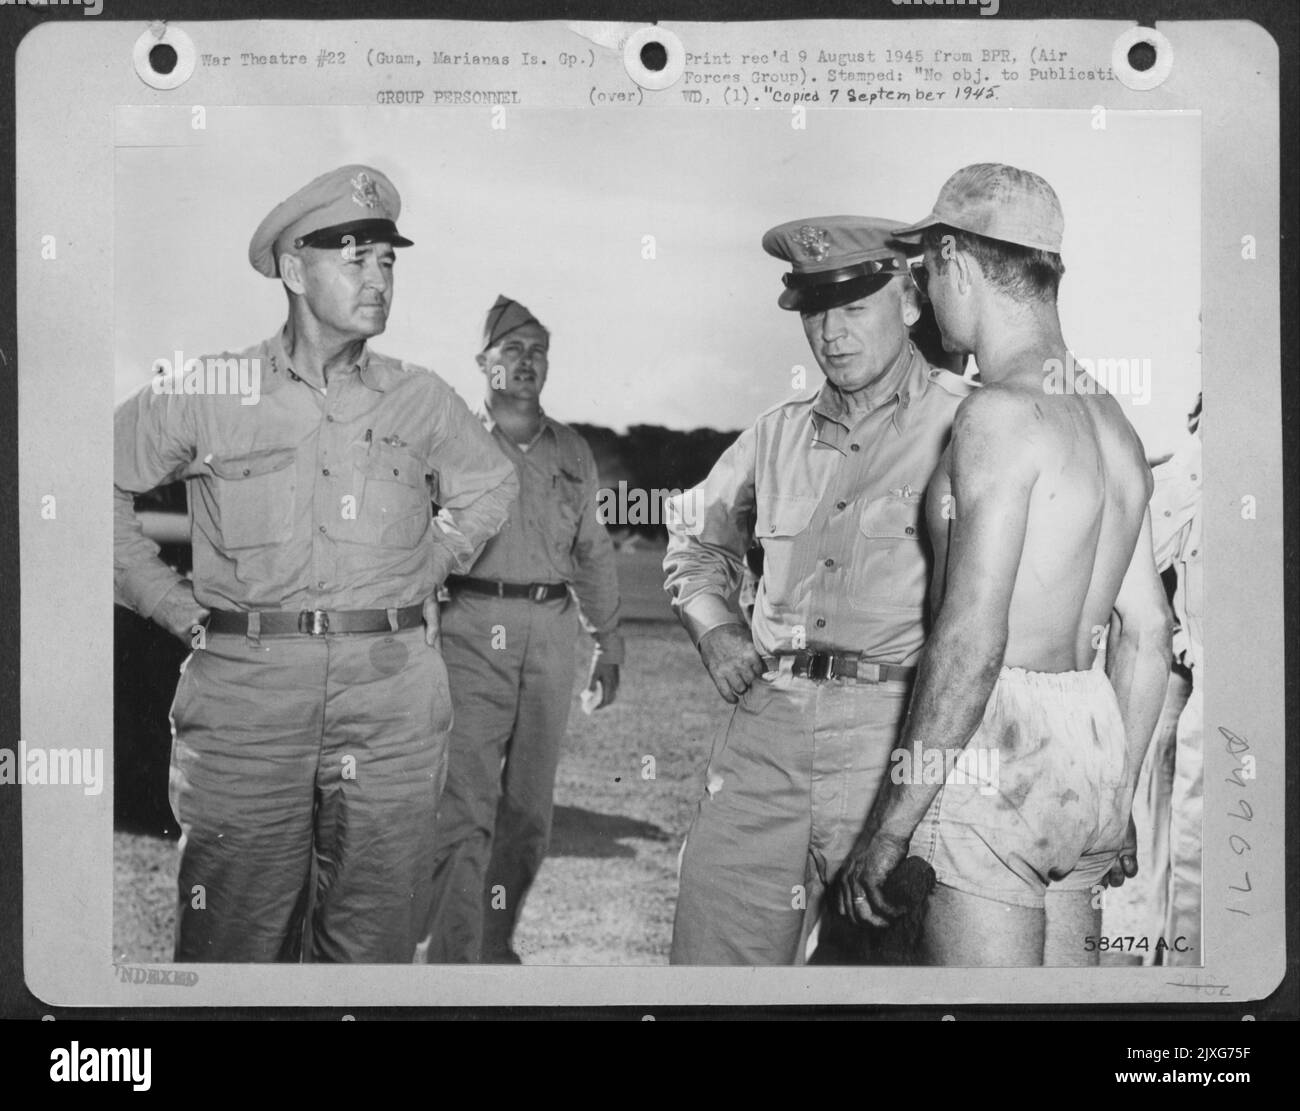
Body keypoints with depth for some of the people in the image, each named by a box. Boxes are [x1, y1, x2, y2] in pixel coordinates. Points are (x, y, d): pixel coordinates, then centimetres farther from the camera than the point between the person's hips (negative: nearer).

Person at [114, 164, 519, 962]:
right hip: (247, 691, -2)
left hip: (395, 695, 2)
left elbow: (490, 482, 28)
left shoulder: (422, 401, 9)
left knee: (374, 943, 6)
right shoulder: (207, 394, 2)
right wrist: (172, 604, 4)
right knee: (236, 941, 1)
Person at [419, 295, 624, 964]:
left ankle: (497, 943, 23)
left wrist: (608, 643, 18)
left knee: (529, 809, 9)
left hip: (551, 634, 4)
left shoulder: (573, 453, 16)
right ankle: (452, 958, -6)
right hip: (472, 631, -4)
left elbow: (594, 551, 21)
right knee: (465, 809, -10)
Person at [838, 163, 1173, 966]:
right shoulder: (1114, 424, 12)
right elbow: (1148, 635, 16)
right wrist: (1116, 798, 25)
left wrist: (888, 829, -15)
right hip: (1089, 751, 9)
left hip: (997, 759, -8)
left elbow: (973, 642, -20)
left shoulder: (1000, 413, -14)